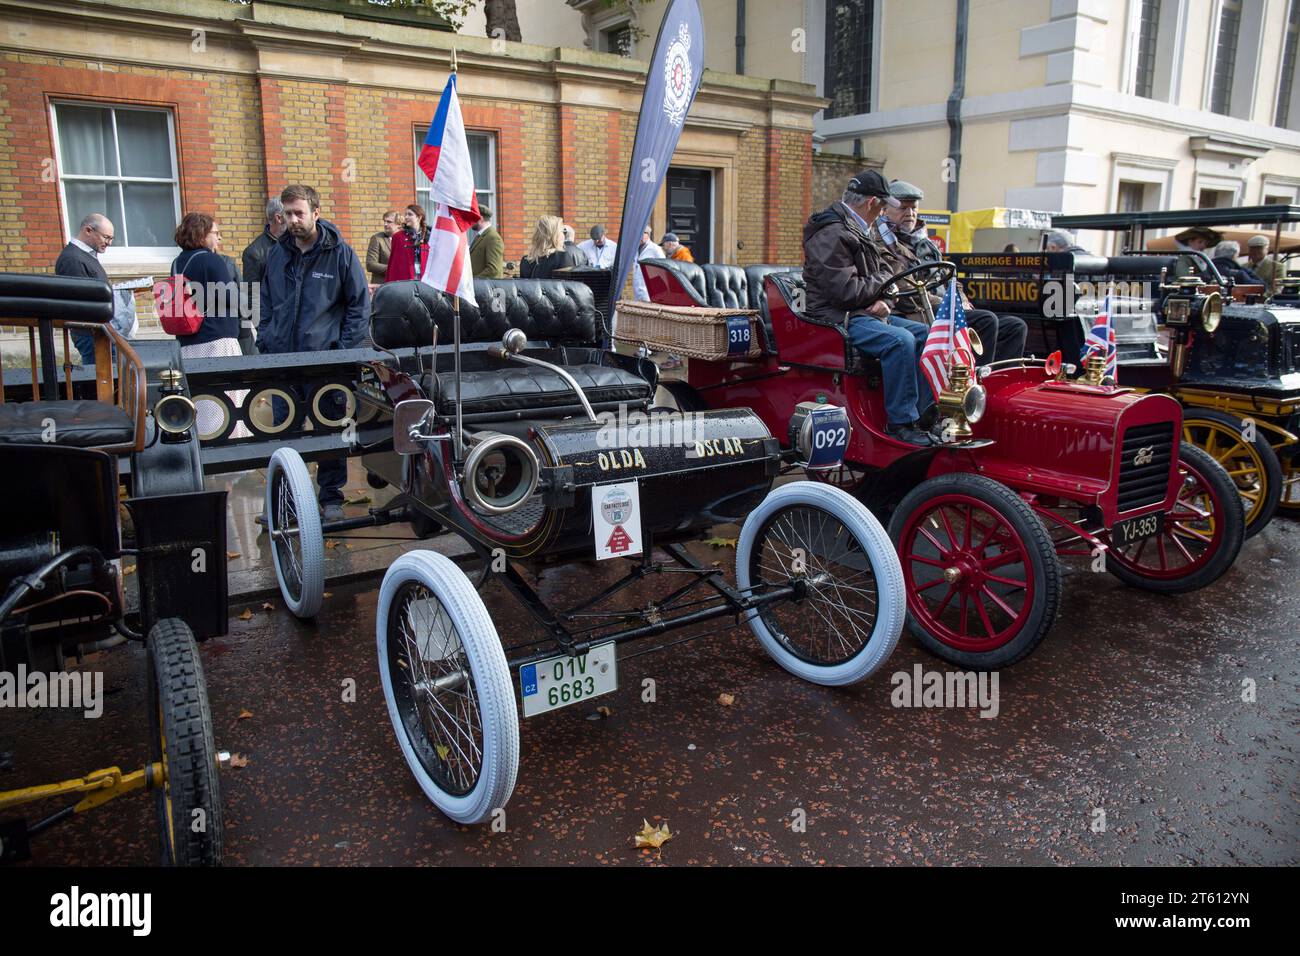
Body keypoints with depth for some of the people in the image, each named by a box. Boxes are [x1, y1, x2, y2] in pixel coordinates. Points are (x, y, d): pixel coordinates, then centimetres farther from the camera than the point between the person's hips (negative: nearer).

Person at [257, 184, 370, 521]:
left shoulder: (340, 253, -4)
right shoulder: (277, 255, 9)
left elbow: (360, 304, -1)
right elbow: (267, 304, 20)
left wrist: (345, 349, -7)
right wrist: (264, 344, 10)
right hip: (282, 358, 4)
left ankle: (331, 497, 19)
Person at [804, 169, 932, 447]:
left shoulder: (858, 232, 18)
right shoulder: (830, 236, -15)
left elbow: (884, 271, 21)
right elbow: (847, 291, -23)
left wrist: (885, 301, -2)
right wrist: (881, 281, -4)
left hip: (865, 313, 10)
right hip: (837, 318, -10)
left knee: (926, 334, 2)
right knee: (900, 340, -31)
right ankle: (900, 422, -24)